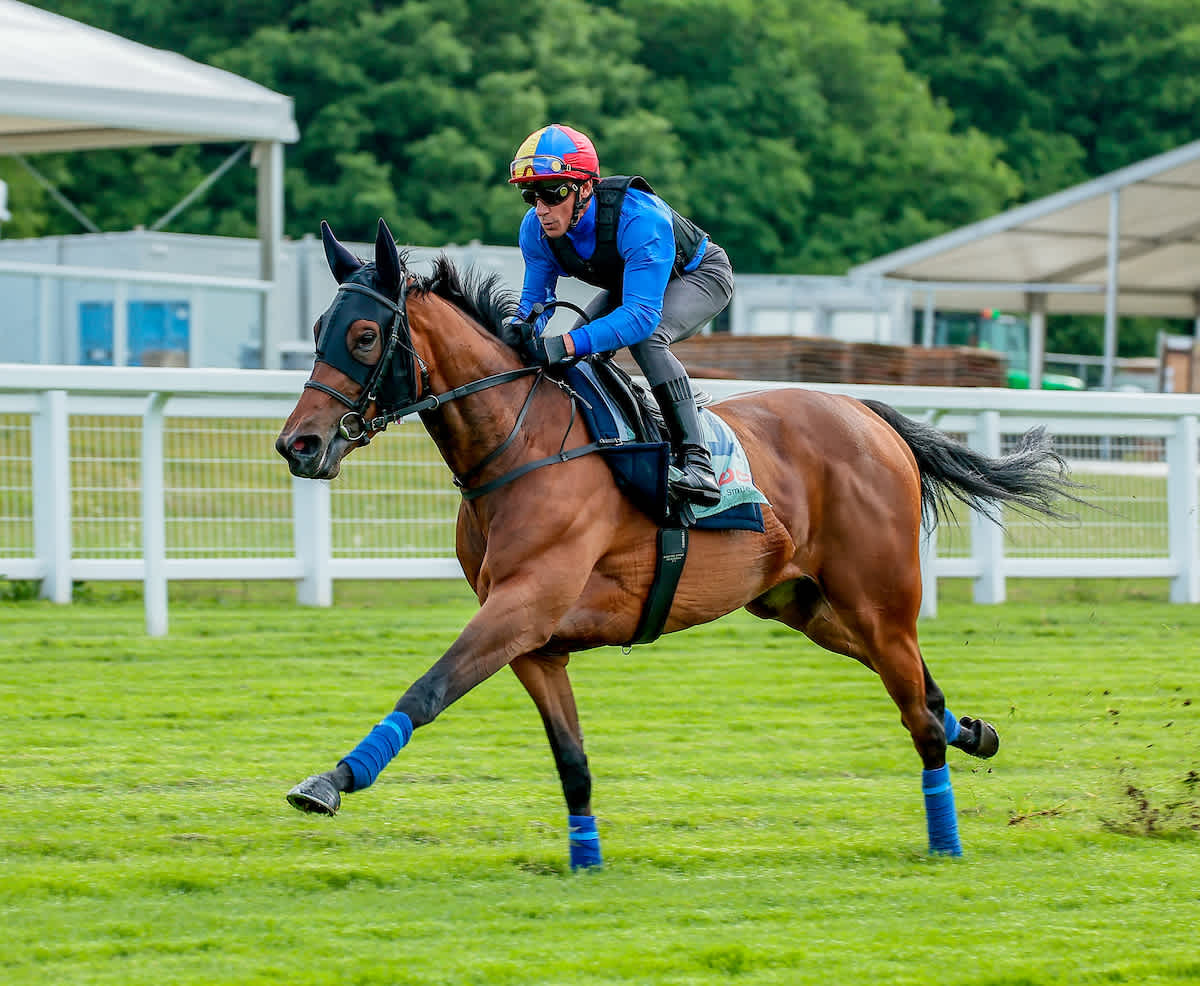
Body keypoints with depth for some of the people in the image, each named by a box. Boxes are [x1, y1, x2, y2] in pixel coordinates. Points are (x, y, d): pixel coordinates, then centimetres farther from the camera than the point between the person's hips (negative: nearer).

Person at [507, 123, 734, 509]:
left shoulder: (639, 218, -43)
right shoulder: (536, 229, -23)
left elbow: (642, 315, -48)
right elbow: (535, 298, -9)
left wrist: (567, 345, -58)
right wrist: (524, 329, -35)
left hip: (701, 275, -7)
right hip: (628, 284, 7)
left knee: (644, 337, -34)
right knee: (578, 355, -8)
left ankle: (695, 459, -37)